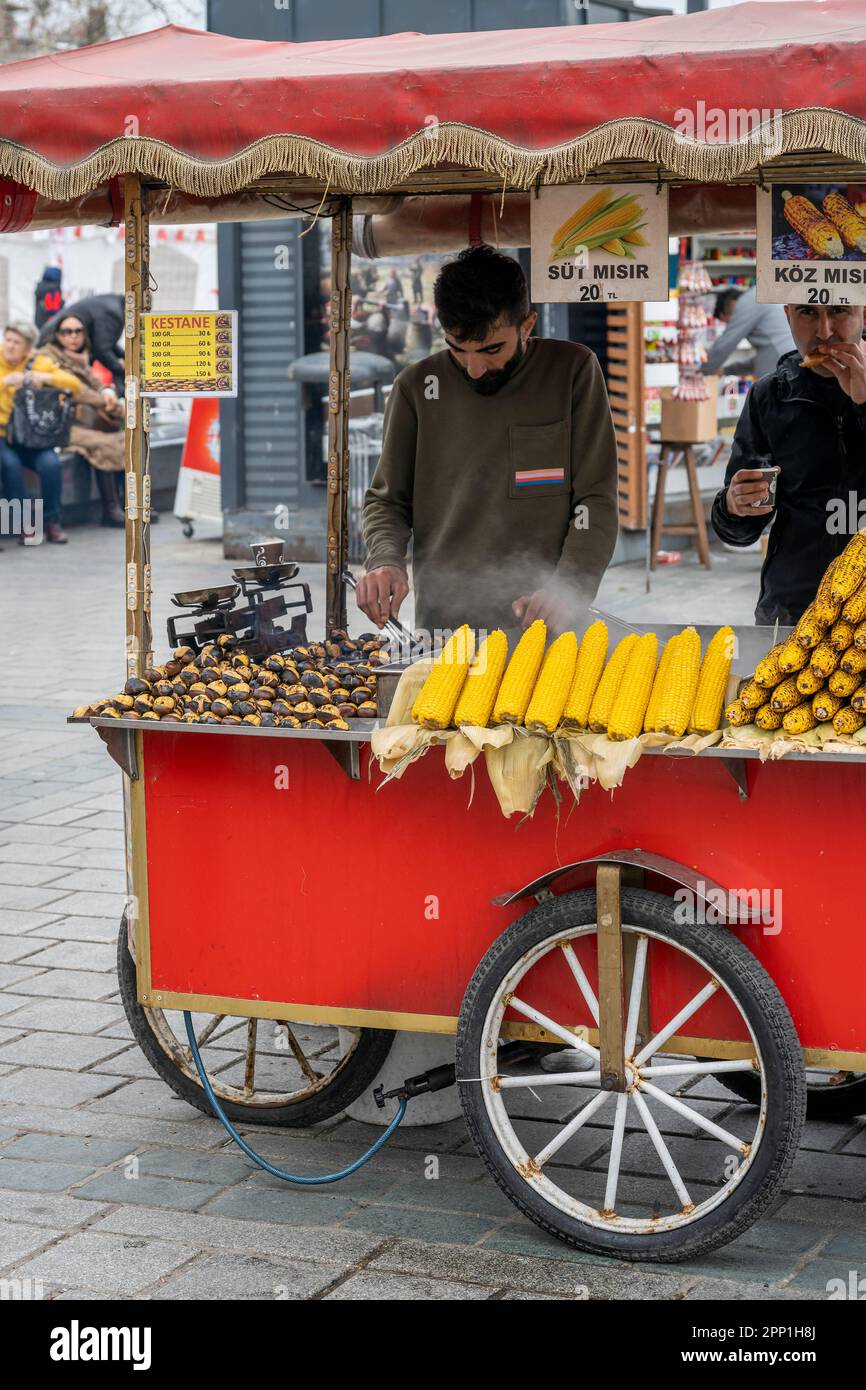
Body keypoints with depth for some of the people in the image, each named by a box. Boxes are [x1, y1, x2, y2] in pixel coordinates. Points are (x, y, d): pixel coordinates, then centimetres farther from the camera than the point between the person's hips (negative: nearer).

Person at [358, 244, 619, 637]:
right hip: (440, 626, 2)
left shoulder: (572, 370, 3)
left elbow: (597, 501, 1)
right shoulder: (417, 386, 8)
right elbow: (387, 500, 15)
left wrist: (568, 591, -15)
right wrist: (385, 561, -7)